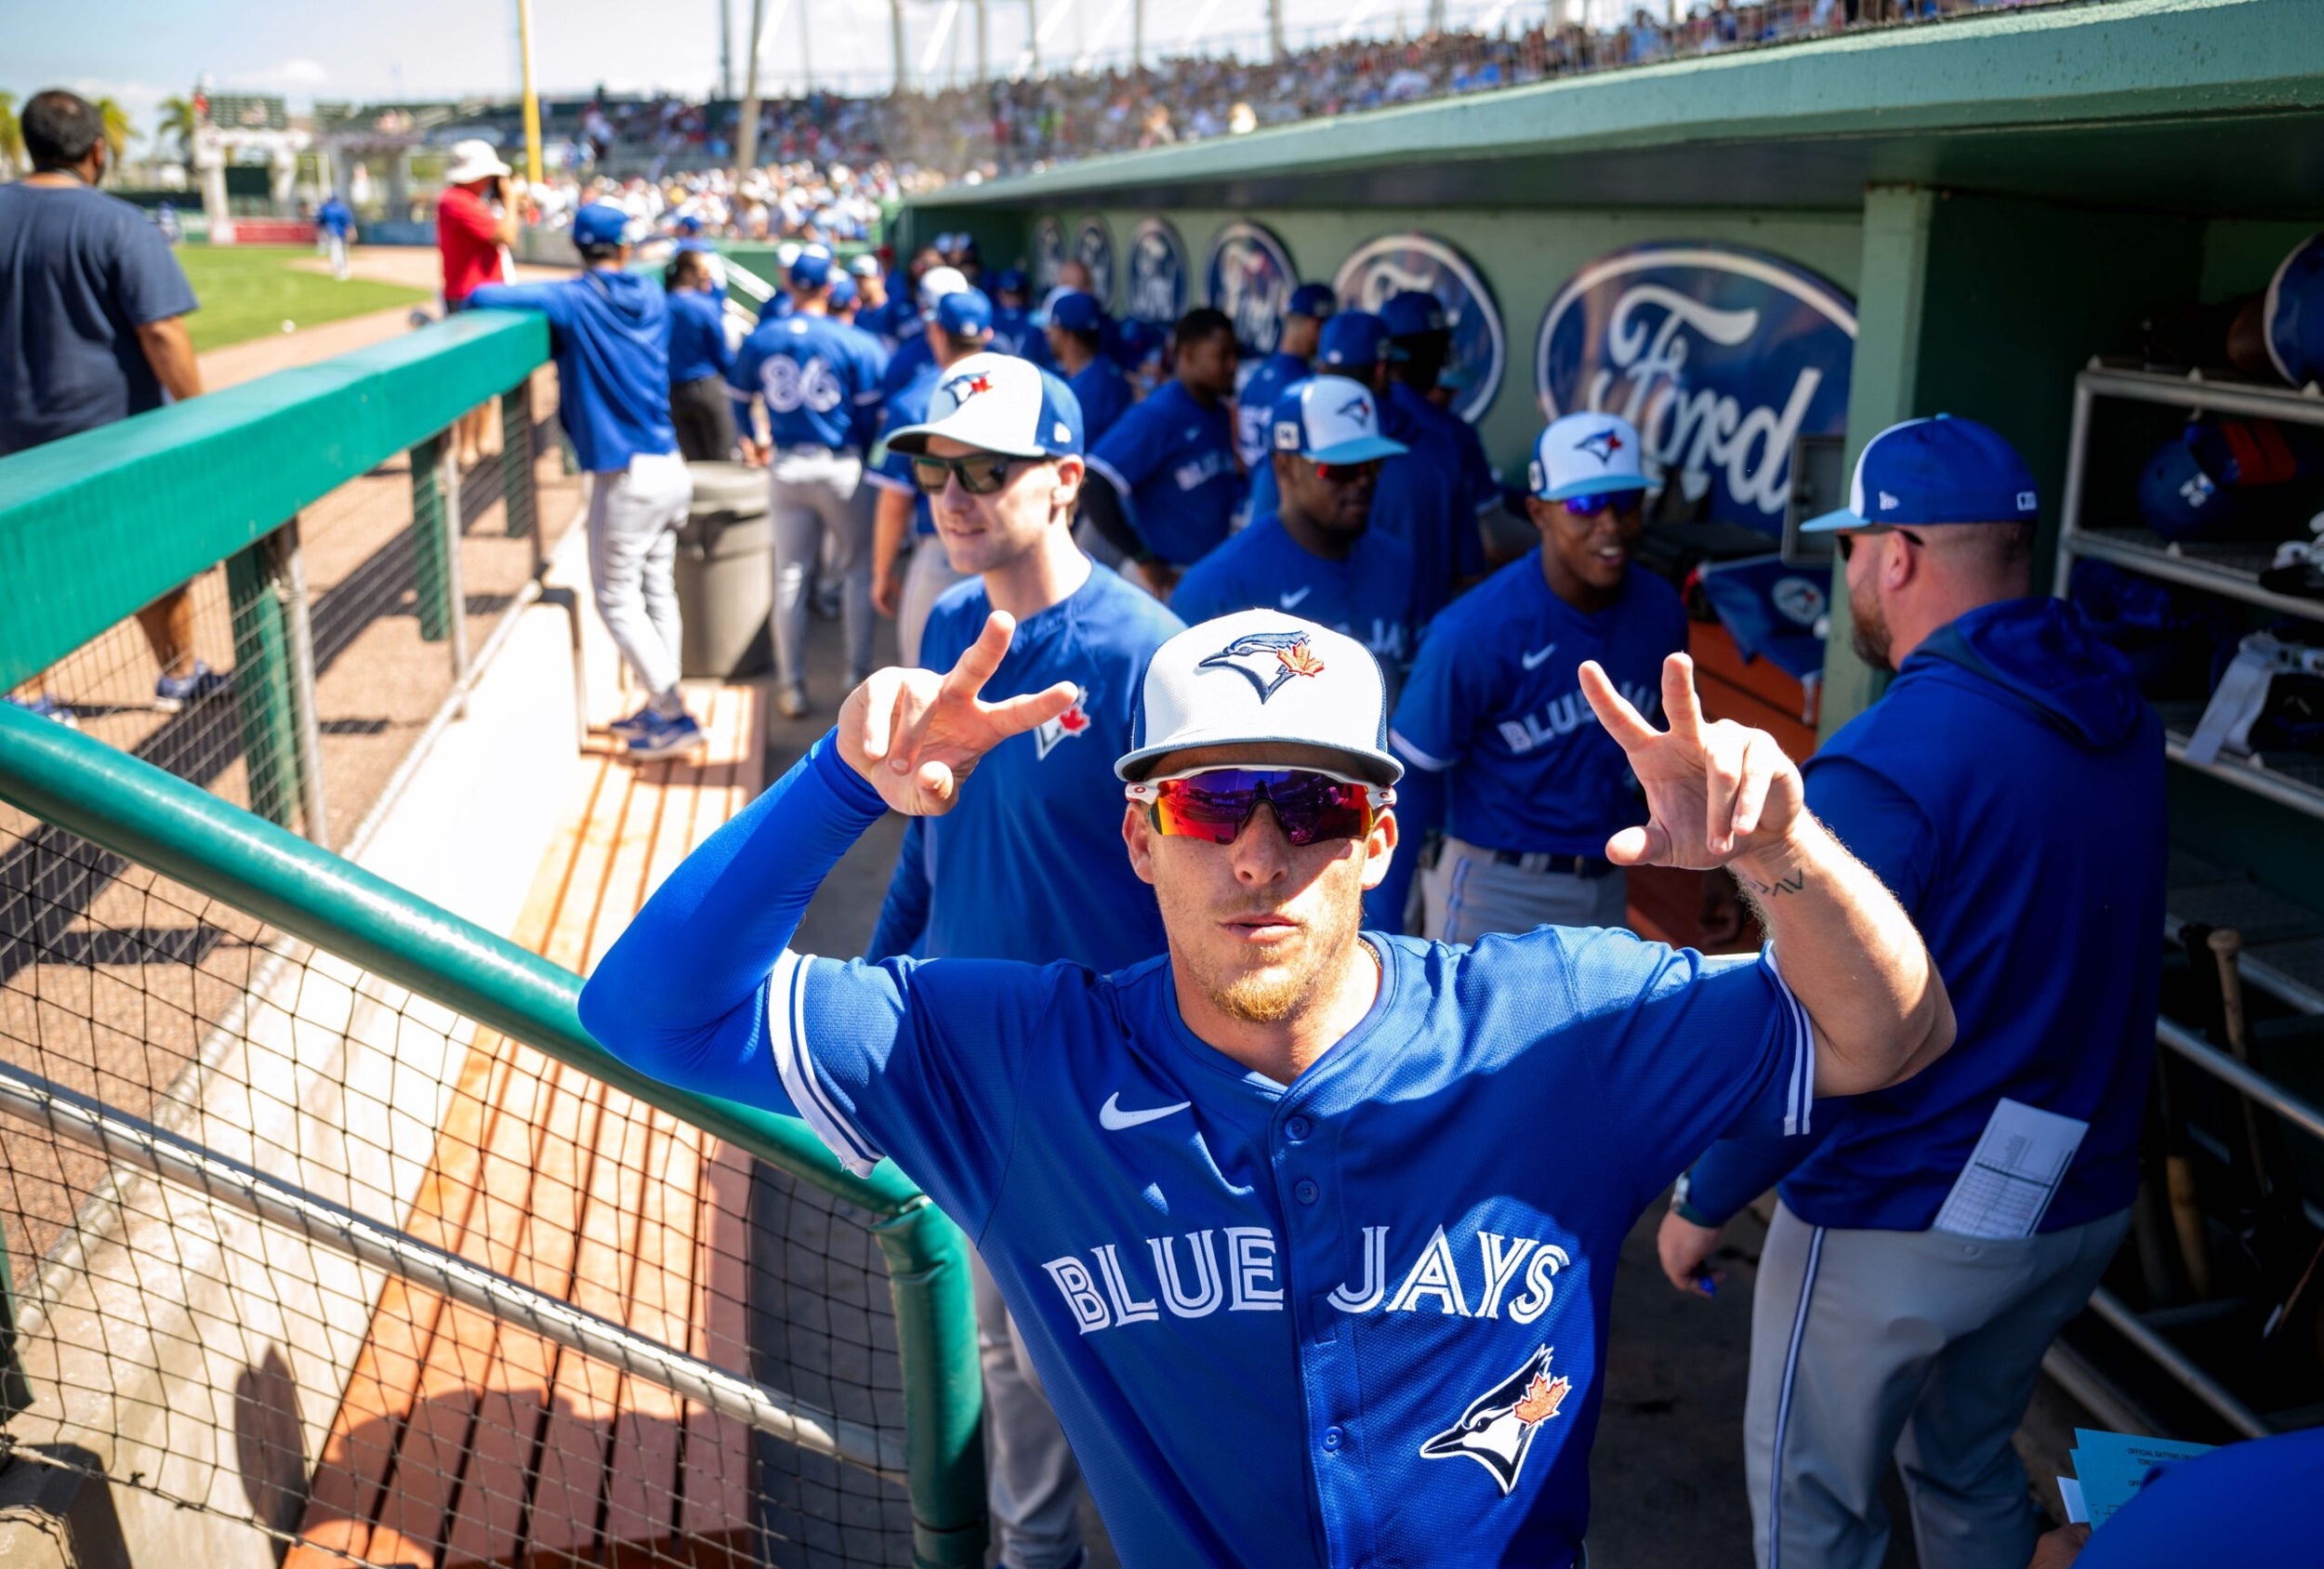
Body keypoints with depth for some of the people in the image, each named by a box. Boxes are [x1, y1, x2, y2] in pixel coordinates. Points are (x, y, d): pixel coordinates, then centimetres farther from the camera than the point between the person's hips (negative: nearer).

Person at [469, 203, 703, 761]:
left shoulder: (573, 301, -10)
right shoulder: (651, 298, 9)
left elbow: (482, 296, -17)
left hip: (625, 475, -7)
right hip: (670, 468, 7)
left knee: (617, 599, 3)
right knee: (656, 590, 17)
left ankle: (675, 718, 2)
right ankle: (661, 707, 25)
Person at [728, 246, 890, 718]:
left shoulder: (759, 341, 0)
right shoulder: (856, 343, -10)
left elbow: (737, 401, 9)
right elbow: (872, 414, -9)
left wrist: (751, 444, 27)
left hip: (786, 467, 3)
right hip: (842, 466, -3)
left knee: (790, 576, 9)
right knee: (858, 570, 12)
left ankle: (791, 686, 12)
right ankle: (858, 675, 14)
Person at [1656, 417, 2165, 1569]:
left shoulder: (1887, 762, -25)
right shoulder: (2121, 719, 1)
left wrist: (1703, 1204, -10)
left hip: (1898, 1226, -7)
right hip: (2079, 1207, 7)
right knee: (1970, 1467, 27)